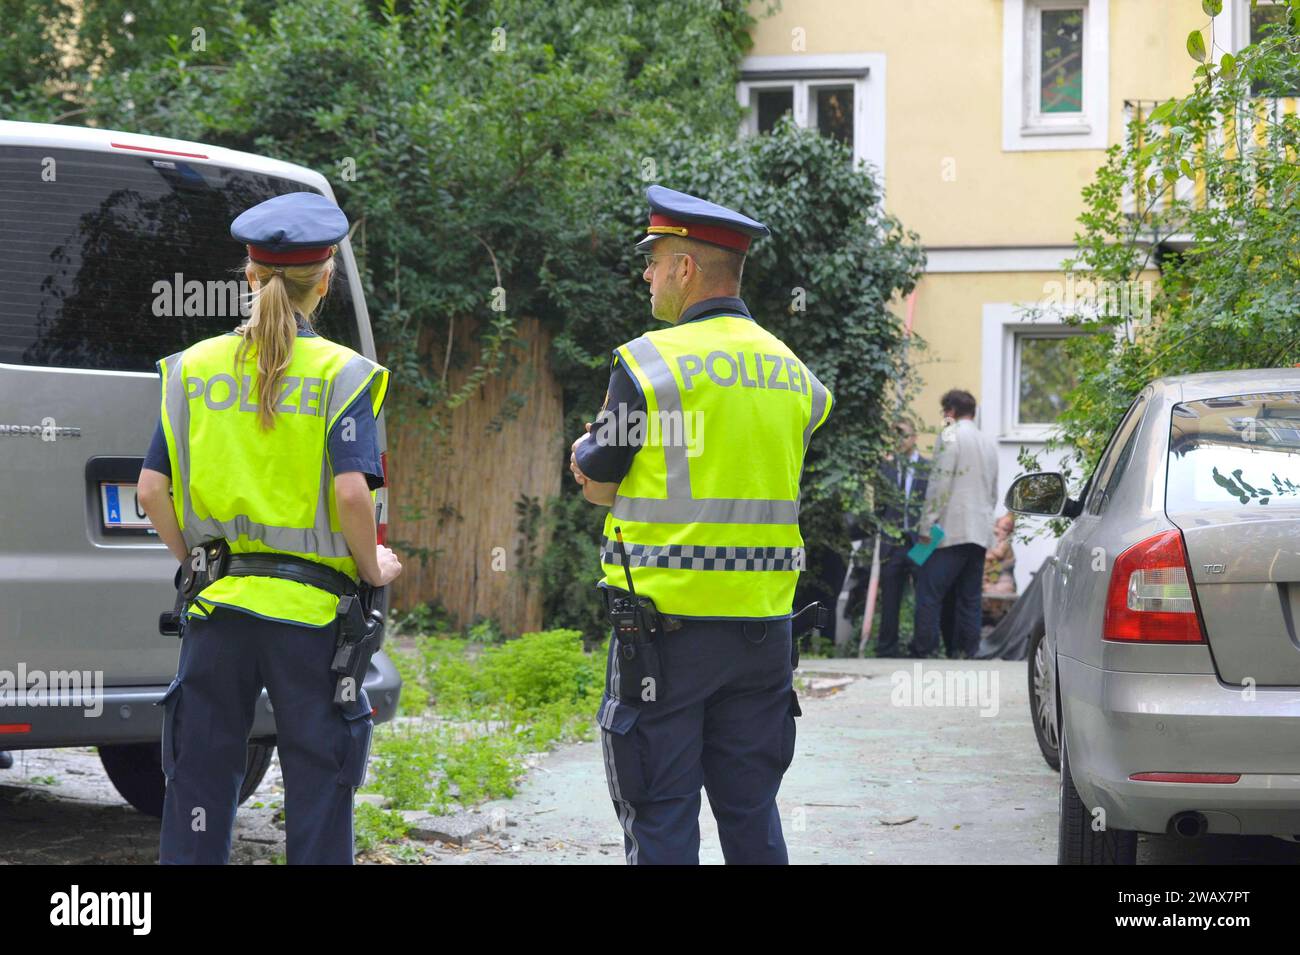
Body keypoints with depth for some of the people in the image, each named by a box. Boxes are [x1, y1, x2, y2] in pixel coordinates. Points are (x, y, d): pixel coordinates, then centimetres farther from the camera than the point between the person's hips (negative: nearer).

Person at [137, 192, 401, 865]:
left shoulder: (196, 367, 4)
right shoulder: (340, 374, -7)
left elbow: (152, 489, 1)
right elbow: (351, 492, -17)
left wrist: (195, 560, 14)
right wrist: (372, 568, 0)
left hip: (216, 605, 3)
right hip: (312, 607, -3)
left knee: (200, 782, 10)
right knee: (317, 787, 6)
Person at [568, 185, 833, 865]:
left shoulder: (648, 361, -8)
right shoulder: (792, 372, 10)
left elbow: (596, 485, -1)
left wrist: (590, 454, 20)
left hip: (669, 623, -6)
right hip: (763, 624, 6)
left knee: (660, 815, 0)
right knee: (752, 811, 12)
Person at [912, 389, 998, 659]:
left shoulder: (951, 435, -4)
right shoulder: (988, 443, 20)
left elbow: (940, 483, -12)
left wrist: (926, 525, -11)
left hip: (952, 531, -8)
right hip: (981, 533, 8)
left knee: (929, 594, -8)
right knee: (969, 597, 8)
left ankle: (924, 651, -14)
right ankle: (966, 651, 4)